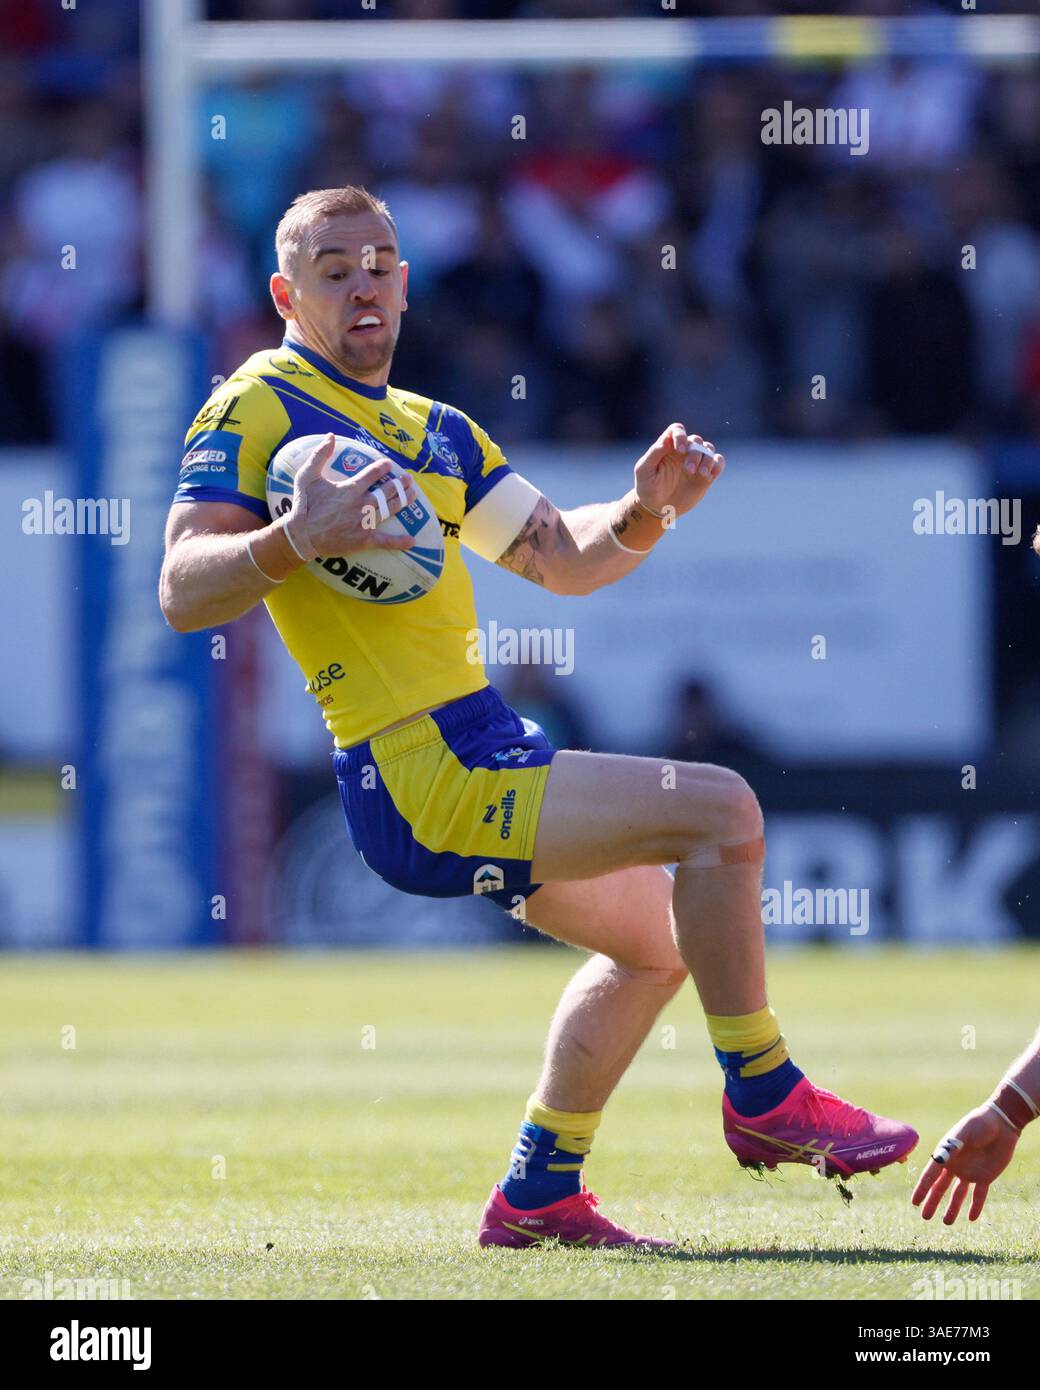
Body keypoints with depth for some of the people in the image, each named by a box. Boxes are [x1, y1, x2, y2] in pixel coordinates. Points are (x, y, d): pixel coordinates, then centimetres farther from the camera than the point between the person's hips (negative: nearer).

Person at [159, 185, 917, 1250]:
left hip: (482, 749, 10)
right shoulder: (257, 412, -10)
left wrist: (646, 510, 0)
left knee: (657, 936, 26)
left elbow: (564, 559, 21)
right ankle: (763, 1100, -2)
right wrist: (292, 543, -39)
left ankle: (537, 1195, 29)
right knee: (719, 811, -16)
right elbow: (182, 593, -20)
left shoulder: (434, 431, 17)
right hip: (416, 784, -10)